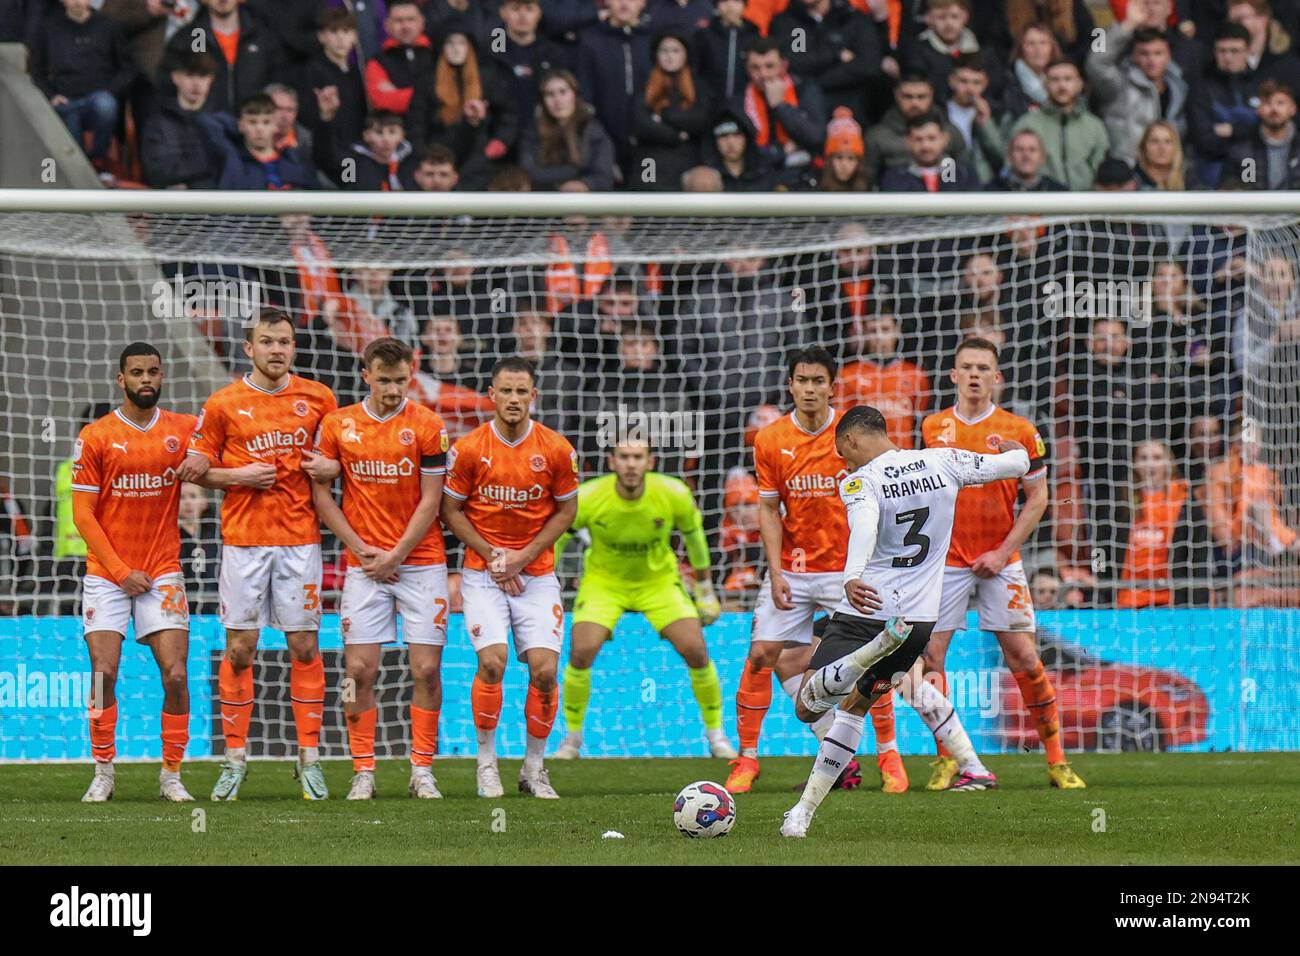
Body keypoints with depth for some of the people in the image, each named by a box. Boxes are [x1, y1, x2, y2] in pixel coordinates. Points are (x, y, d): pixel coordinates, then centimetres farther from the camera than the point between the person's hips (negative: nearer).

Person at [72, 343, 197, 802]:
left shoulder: (184, 430, 4)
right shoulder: (96, 436, -2)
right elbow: (83, 514, -2)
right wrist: (121, 571, -9)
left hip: (163, 572, 1)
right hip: (106, 573, -1)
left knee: (175, 675, -7)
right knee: (104, 673, -11)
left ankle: (172, 776, 5)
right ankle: (103, 773, 2)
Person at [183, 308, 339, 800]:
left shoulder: (318, 398, 5)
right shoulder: (223, 403, 1)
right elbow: (196, 469, 6)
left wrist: (330, 467, -3)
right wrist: (239, 477, -10)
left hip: (300, 538, 1)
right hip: (244, 540, -1)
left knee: (304, 646, 1)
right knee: (239, 647, 0)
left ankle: (310, 758, 7)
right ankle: (235, 758, 8)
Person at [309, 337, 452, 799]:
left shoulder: (427, 425, -2)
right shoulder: (337, 425, 3)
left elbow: (430, 501, -3)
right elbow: (321, 493, 6)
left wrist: (395, 555, -8)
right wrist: (361, 548, -3)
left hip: (421, 561, -1)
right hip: (365, 566, 1)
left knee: (426, 669, -5)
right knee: (359, 670, -4)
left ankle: (422, 772, 3)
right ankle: (363, 773, 3)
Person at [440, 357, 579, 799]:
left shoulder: (556, 449, -3)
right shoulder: (468, 448, -6)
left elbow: (566, 511, 6)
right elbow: (450, 510, 2)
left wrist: (524, 556, -6)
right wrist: (491, 555, -9)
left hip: (537, 573, 1)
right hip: (483, 572, -1)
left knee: (544, 668, -9)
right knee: (492, 660, -18)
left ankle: (533, 766, 8)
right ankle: (486, 761, -2)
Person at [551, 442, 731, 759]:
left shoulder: (674, 494, -22)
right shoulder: (587, 498, -26)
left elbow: (693, 533, -1)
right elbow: (555, 539, -8)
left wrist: (705, 590, 7)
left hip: (659, 581, 1)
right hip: (604, 581, -1)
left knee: (695, 650, -13)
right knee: (581, 652, -20)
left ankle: (716, 734, 7)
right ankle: (572, 737, 2)